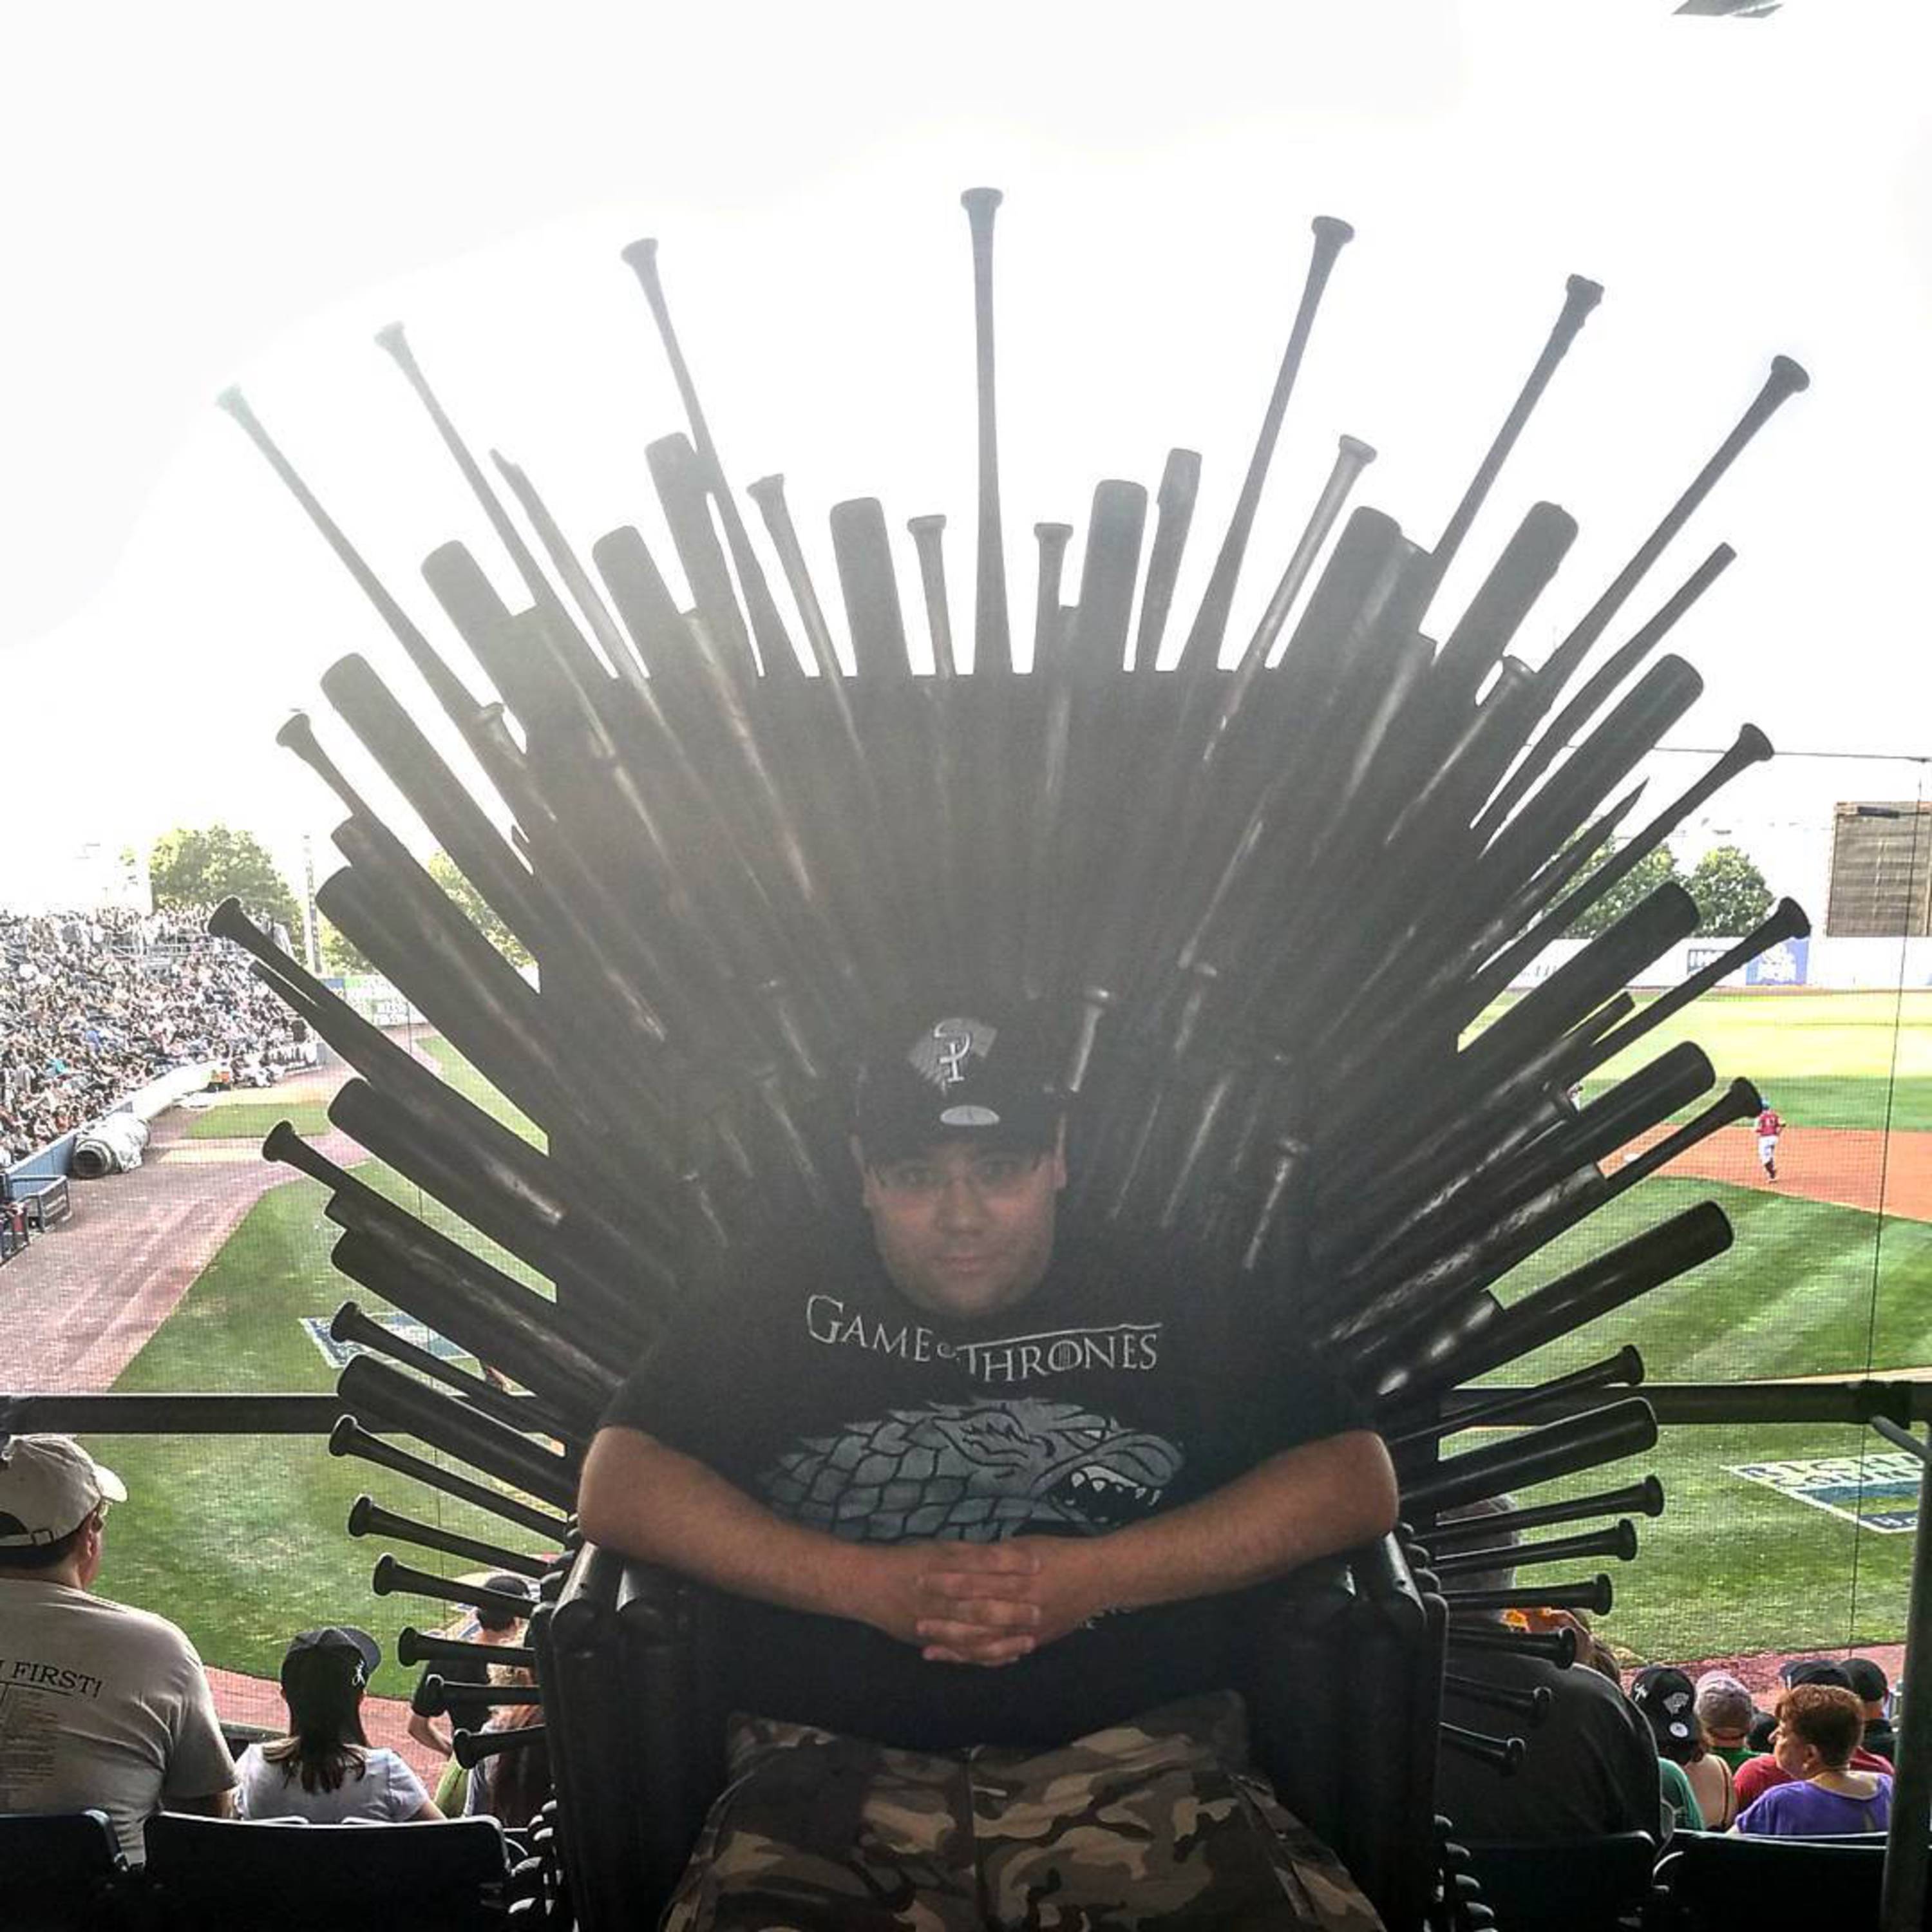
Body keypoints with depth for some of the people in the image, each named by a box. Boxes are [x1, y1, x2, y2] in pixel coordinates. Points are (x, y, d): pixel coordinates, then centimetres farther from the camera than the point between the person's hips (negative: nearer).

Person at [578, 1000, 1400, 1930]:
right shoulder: (789, 1302, 13)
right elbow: (616, 1489, 5)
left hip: (1136, 1763, 1)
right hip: (839, 1767, 0)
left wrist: (1099, 1575, -8)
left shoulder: (1161, 1302, 12)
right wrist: (866, 1584, -7)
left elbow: (1358, 1479, 4)